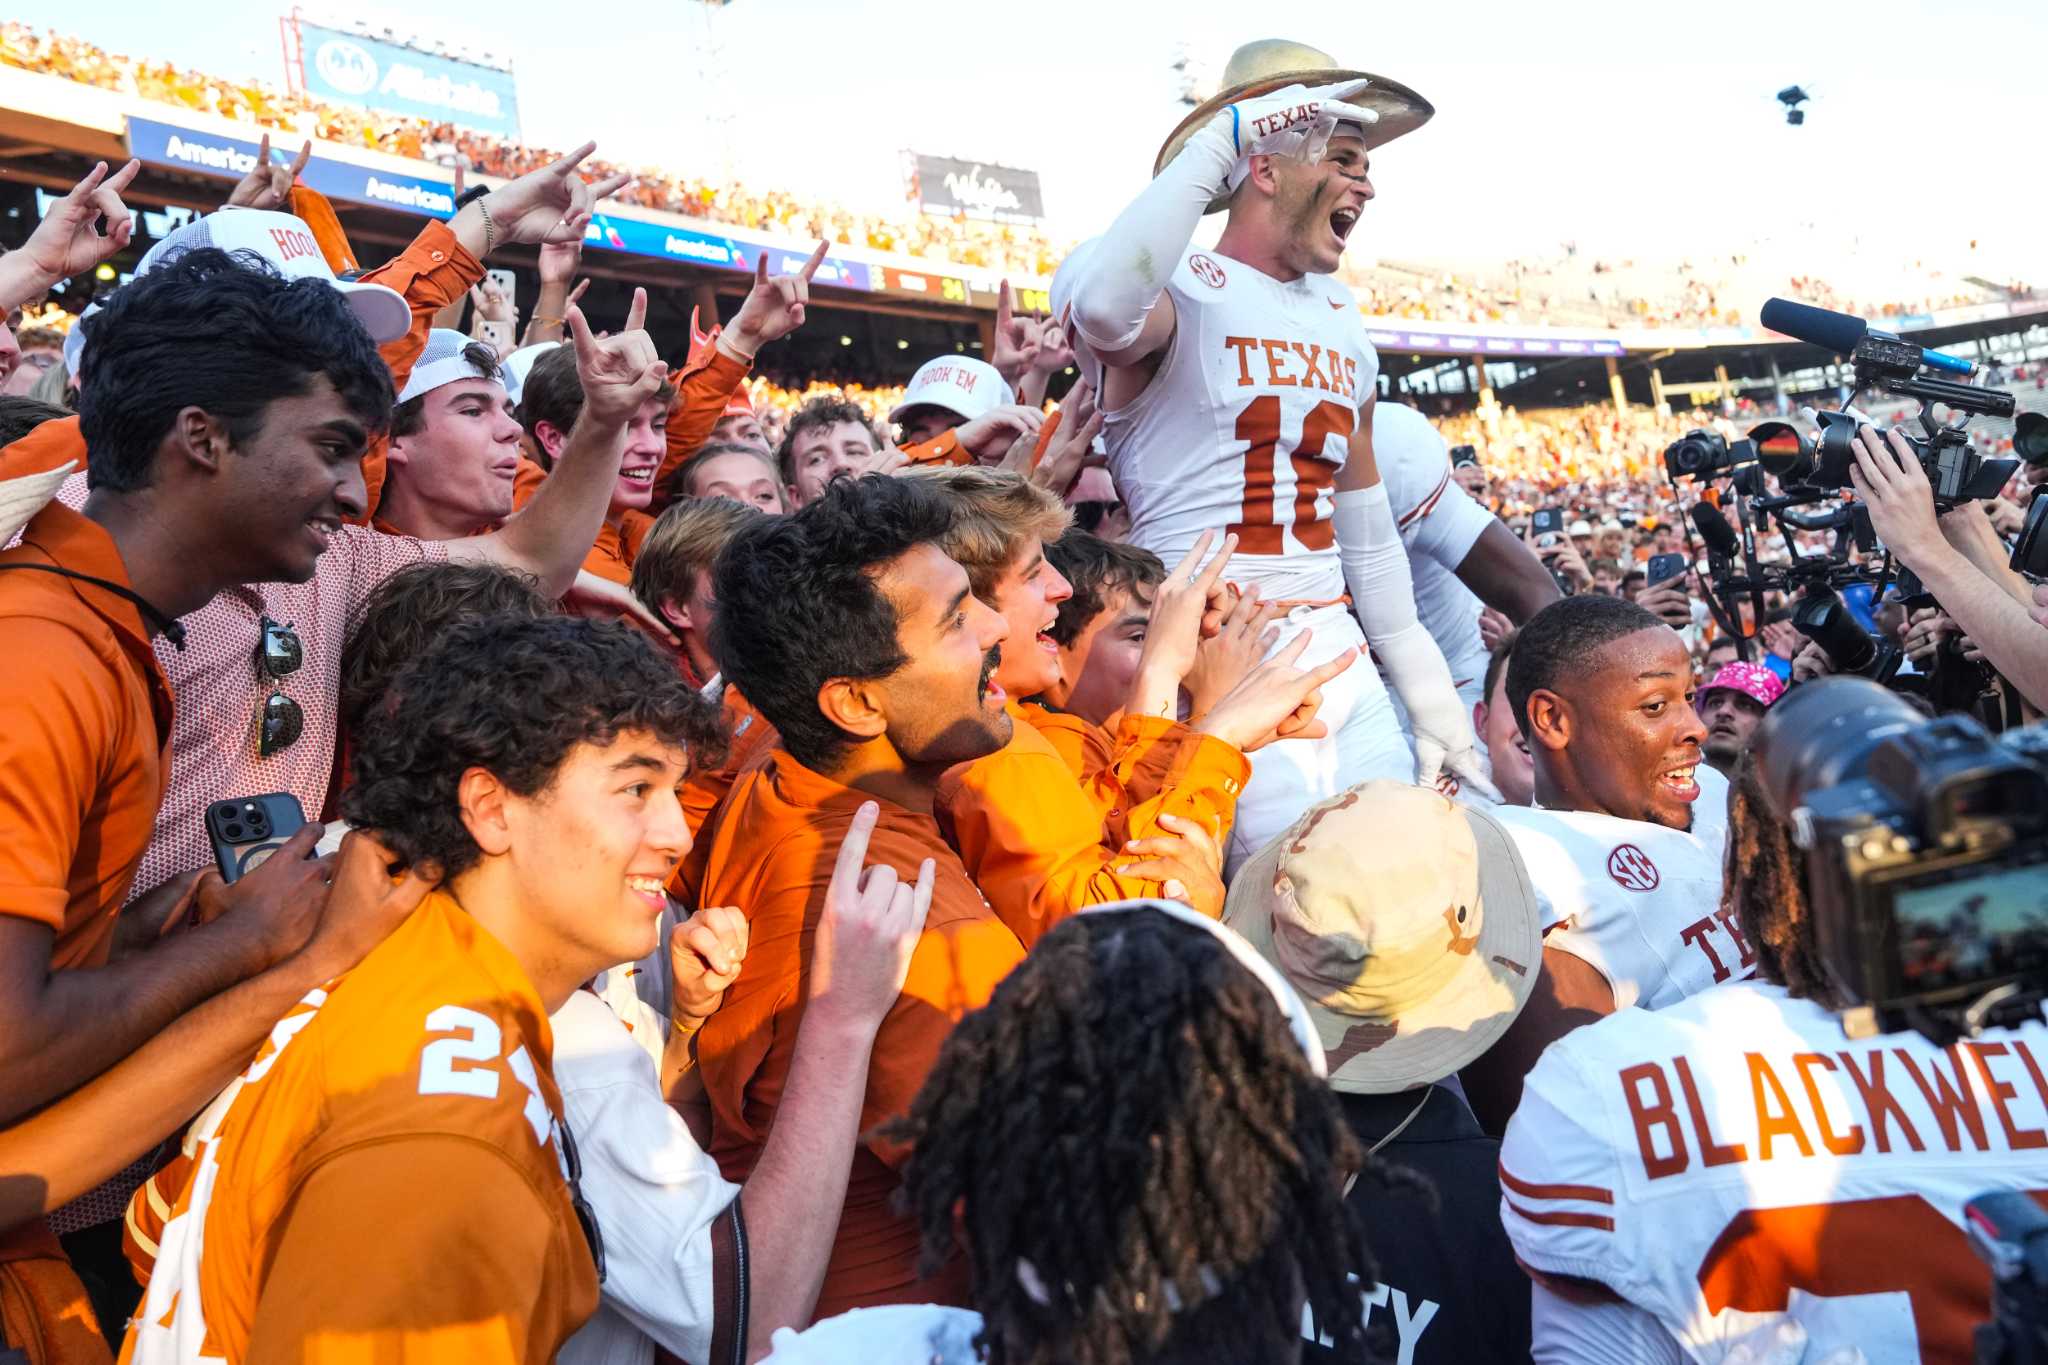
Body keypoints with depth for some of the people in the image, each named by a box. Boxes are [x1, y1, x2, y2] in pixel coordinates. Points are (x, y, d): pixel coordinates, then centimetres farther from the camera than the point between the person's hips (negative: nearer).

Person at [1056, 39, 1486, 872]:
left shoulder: (1341, 320, 16)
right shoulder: (1179, 292, -8)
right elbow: (1101, 309, -36)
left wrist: (1428, 696, 20)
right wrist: (1222, 140, -26)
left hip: (1339, 657, 8)